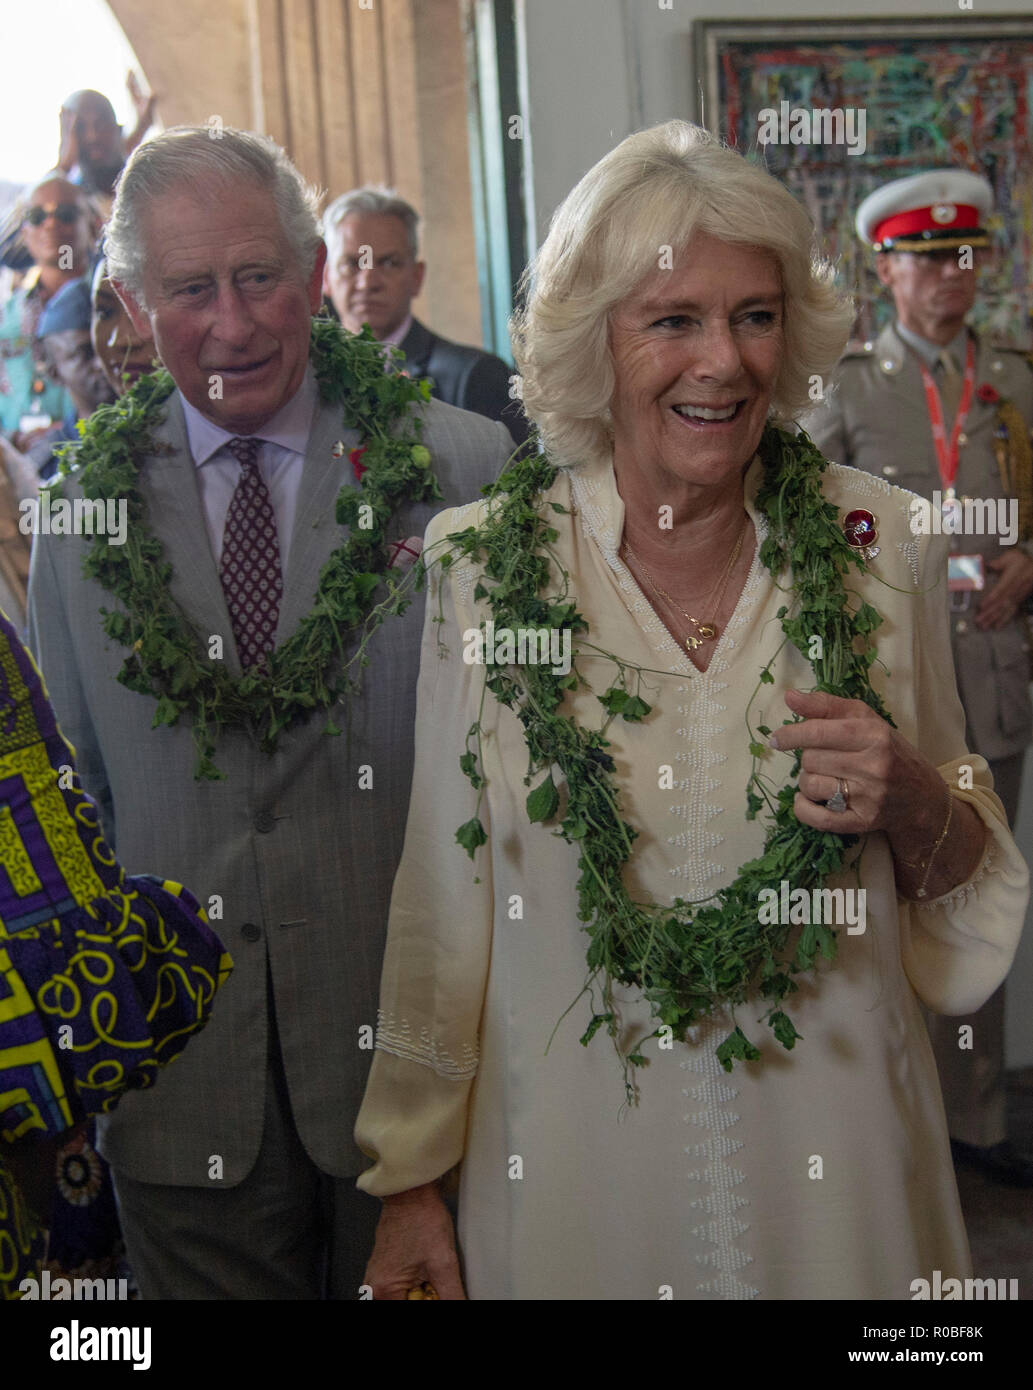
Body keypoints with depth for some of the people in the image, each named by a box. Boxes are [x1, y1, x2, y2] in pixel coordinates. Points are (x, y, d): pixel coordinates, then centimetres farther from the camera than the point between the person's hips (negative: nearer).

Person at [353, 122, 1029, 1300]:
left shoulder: (881, 541, -7)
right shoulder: (478, 562, -10)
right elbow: (441, 896, -3)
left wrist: (916, 806, -19)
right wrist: (410, 1180, 2)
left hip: (834, 1155, 1)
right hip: (575, 1158, -1)